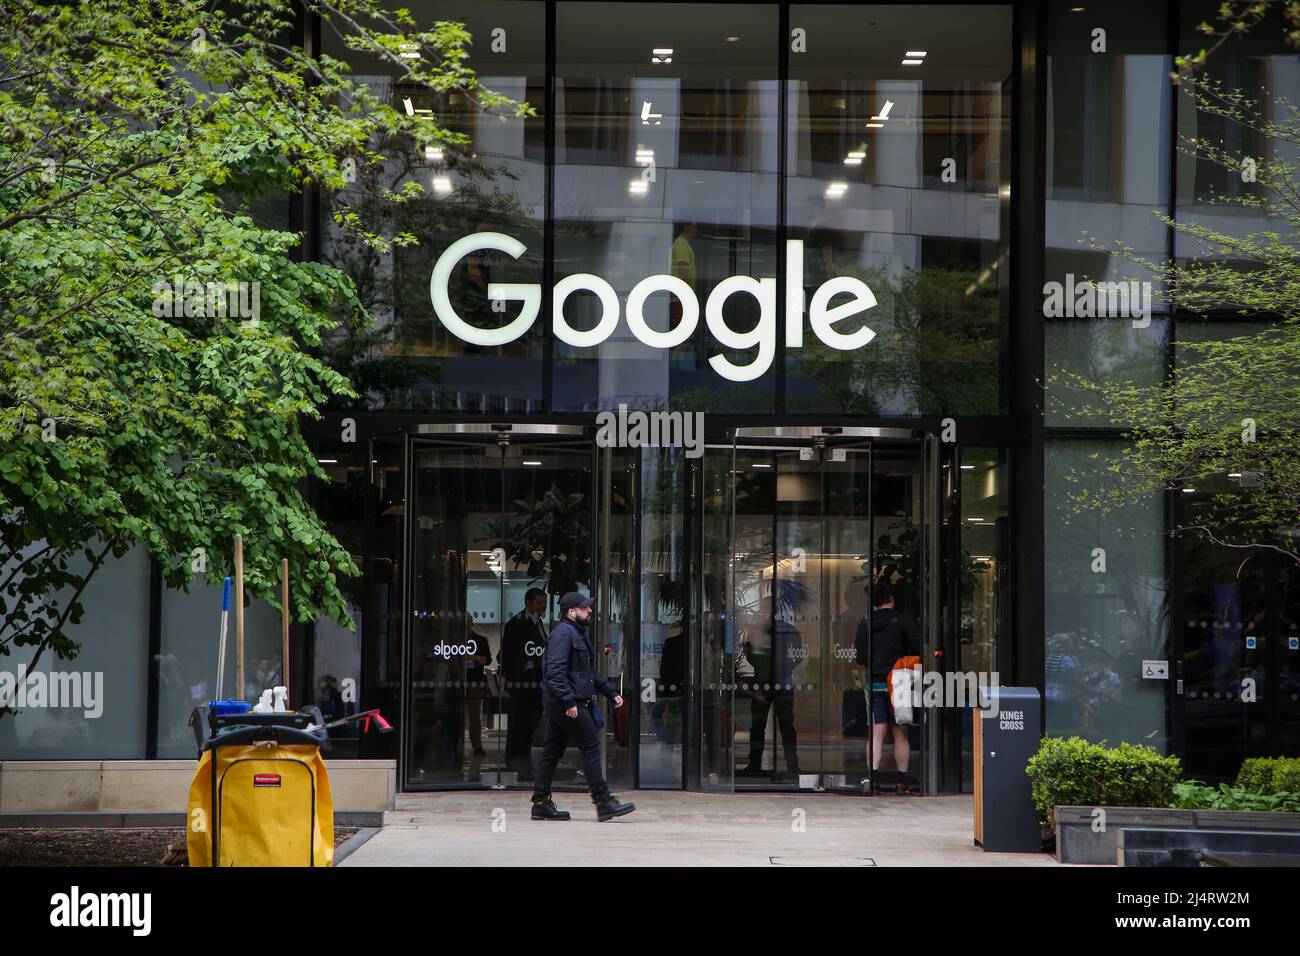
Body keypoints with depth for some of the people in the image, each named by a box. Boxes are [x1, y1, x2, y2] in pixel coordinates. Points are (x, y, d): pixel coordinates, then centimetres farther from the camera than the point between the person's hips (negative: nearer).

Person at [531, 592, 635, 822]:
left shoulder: (577, 634, 22)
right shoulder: (563, 634, -12)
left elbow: (590, 672, 30)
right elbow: (555, 671, -22)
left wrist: (611, 692, 24)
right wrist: (569, 701, -26)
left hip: (558, 705, 11)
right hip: (568, 704, -11)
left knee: (551, 751, 9)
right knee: (591, 746, -8)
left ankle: (541, 803, 11)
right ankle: (603, 802, -8)